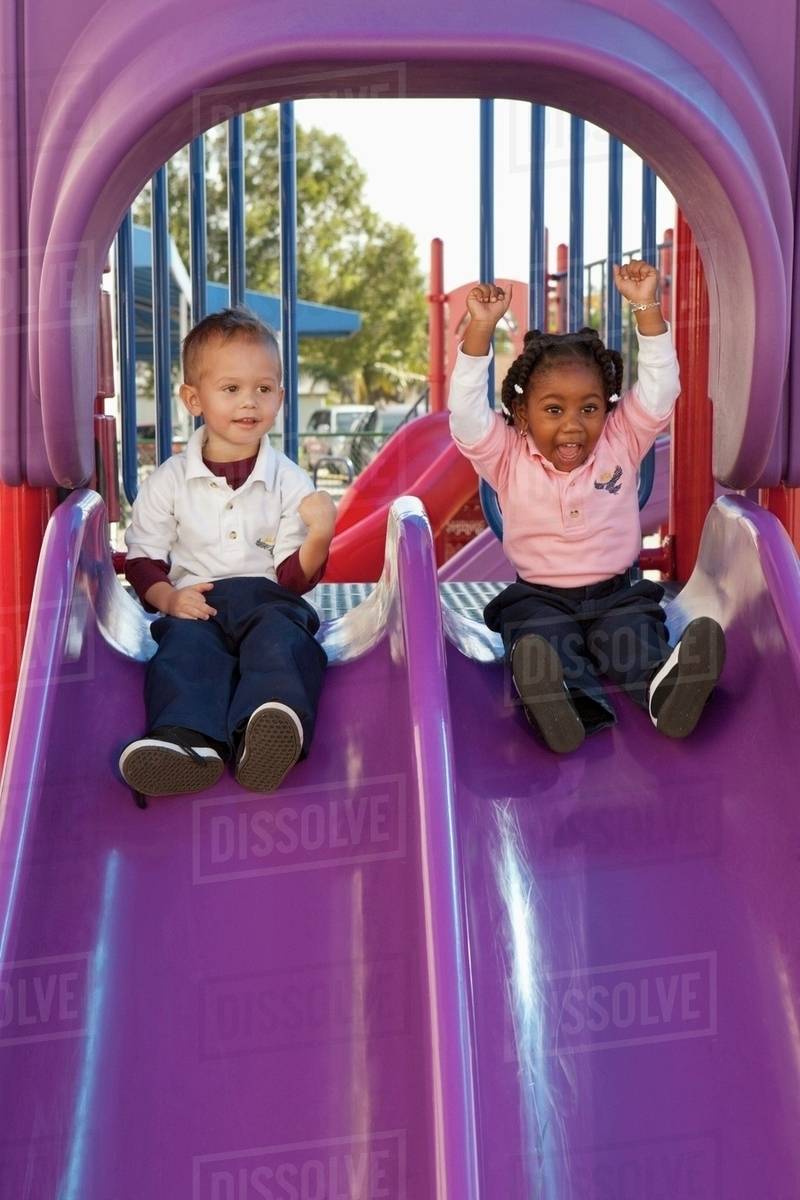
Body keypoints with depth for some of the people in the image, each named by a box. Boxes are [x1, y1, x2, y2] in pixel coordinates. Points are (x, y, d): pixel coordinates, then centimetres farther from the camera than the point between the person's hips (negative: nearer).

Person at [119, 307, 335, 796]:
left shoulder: (290, 481, 7)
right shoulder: (170, 481, 8)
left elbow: (294, 576, 4)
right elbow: (143, 557, 10)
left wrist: (320, 536, -17)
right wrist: (168, 597, -12)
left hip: (267, 598, 0)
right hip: (195, 602, 1)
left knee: (282, 638, -34)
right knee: (186, 644, -33)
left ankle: (259, 738, -61)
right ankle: (189, 739, -58)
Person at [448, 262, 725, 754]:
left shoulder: (621, 445, 3)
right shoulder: (509, 459, -1)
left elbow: (659, 389, -5)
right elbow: (468, 412, -14)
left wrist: (647, 307, -13)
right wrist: (481, 329, -22)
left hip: (618, 592, 2)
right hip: (539, 597, -1)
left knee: (634, 635, -28)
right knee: (540, 639, -32)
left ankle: (665, 688, -58)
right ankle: (571, 705, -62)